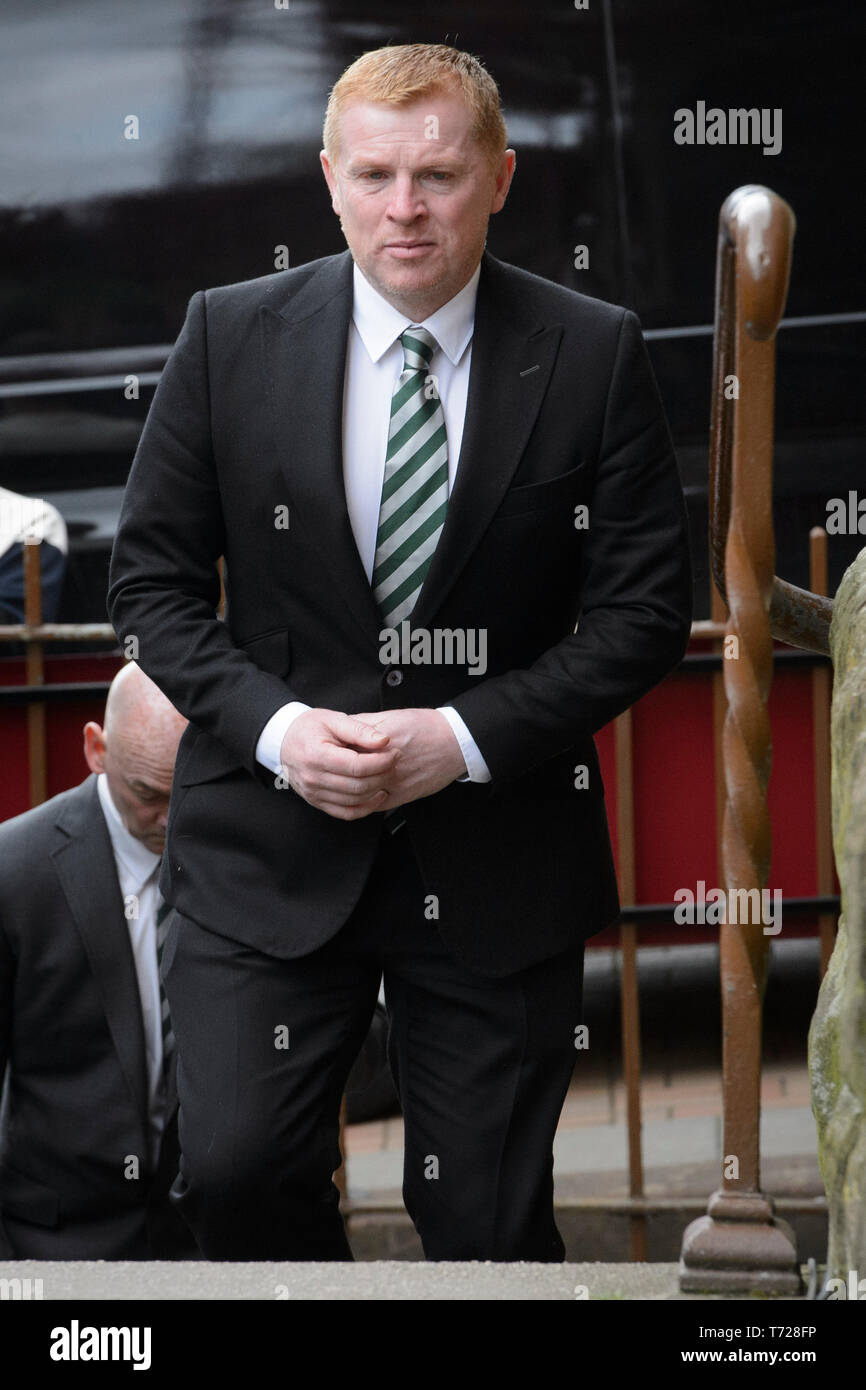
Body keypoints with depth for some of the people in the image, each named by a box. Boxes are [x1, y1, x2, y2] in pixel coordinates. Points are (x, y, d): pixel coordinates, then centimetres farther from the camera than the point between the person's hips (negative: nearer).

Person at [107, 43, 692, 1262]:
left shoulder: (594, 357, -3)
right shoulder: (232, 337, -1)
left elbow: (644, 609, -3)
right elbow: (152, 580, 4)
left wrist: (465, 737, -14)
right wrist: (273, 725, -13)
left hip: (496, 852, 0)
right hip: (271, 837, 1)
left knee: (488, 1218, 4)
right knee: (237, 1173, -11)